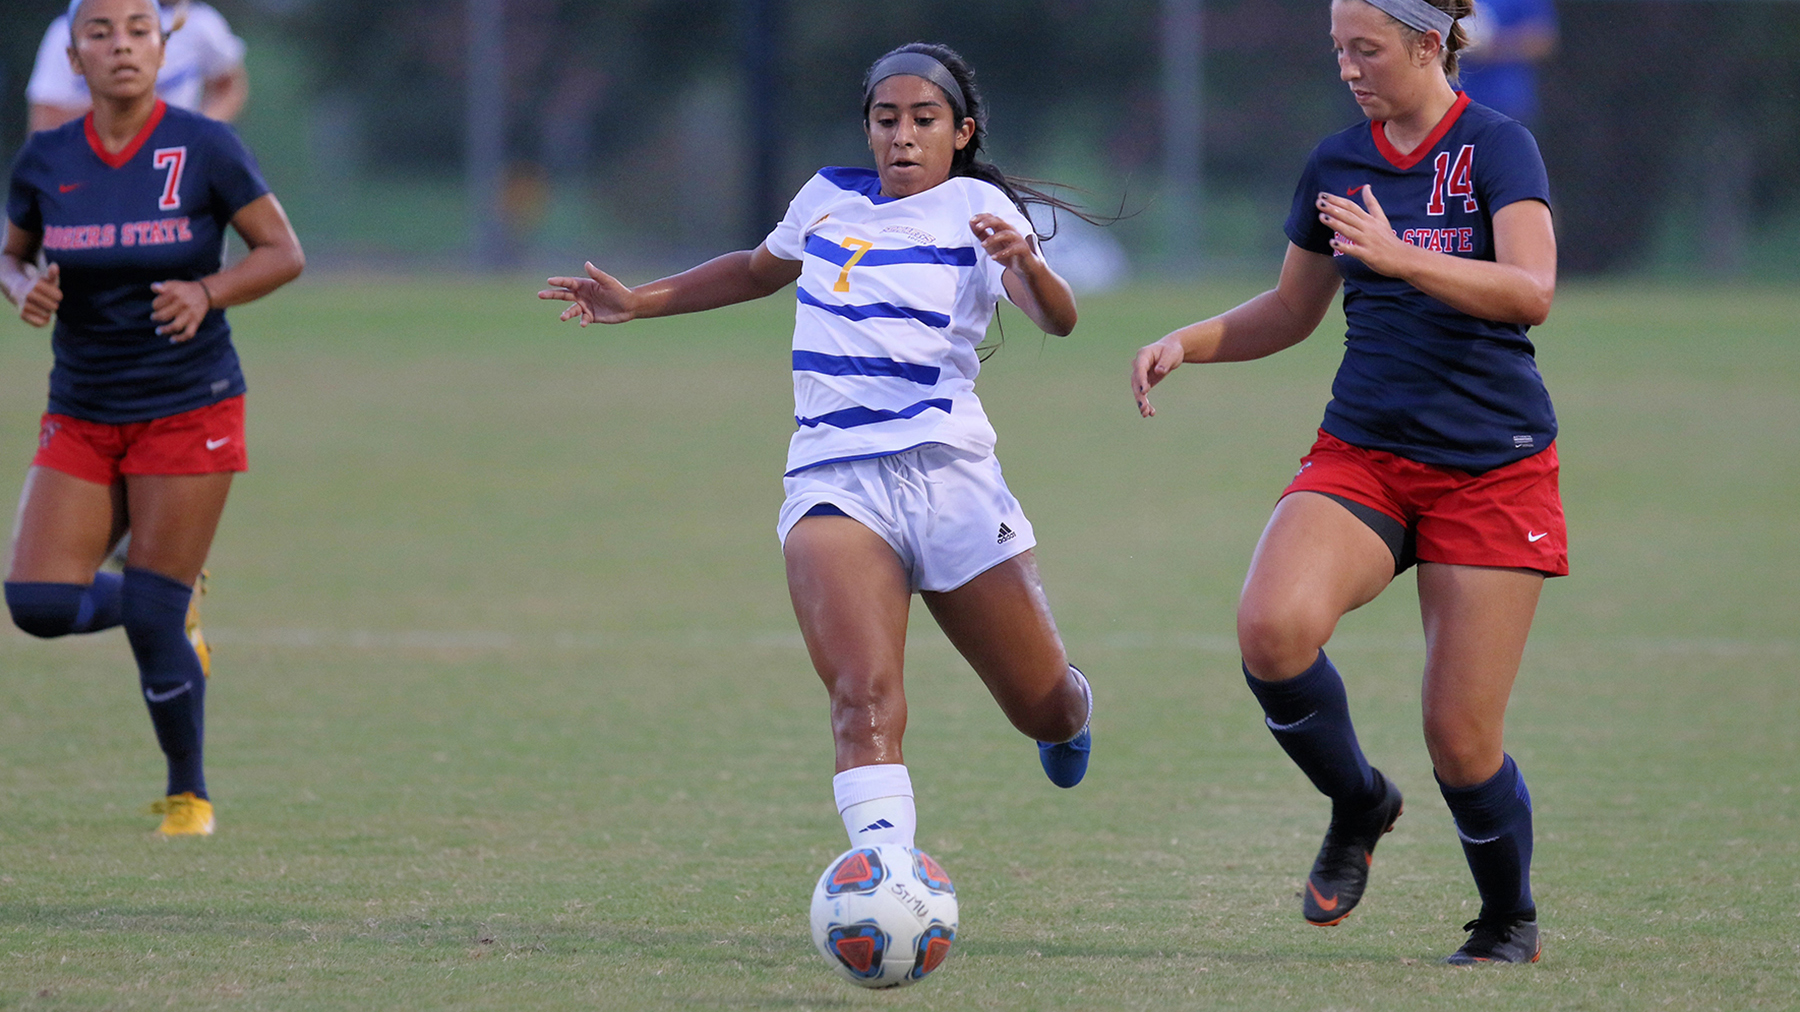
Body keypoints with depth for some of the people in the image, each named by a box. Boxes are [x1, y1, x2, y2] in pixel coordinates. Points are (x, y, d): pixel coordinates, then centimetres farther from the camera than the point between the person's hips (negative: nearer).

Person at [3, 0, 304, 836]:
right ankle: (171, 609, 25)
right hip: (80, 415, 4)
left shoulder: (205, 148, -10)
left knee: (150, 619, -5)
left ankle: (189, 793, 16)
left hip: (188, 411, -4)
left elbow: (284, 253, -4)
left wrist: (206, 294, -21)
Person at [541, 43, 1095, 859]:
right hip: (833, 479, 2)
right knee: (863, 698, -24)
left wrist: (1025, 264, -35)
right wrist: (636, 302, 33)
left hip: (949, 476, -2)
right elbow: (759, 270, 39)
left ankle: (1067, 714, 47)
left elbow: (1058, 318, -14)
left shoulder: (975, 207, 3)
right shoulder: (829, 197, 17)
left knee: (1046, 711, 9)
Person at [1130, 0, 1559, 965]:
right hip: (1361, 453, 4)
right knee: (1272, 625, -27)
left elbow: (1532, 290, -23)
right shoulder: (1335, 162, 8)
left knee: (1461, 739, -5)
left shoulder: (1496, 148, -8)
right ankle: (1357, 803, 1)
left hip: (1492, 473, -4)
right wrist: (1185, 342, 5)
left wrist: (1399, 257, -34)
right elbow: (1292, 310, 21)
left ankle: (1509, 921, 23)